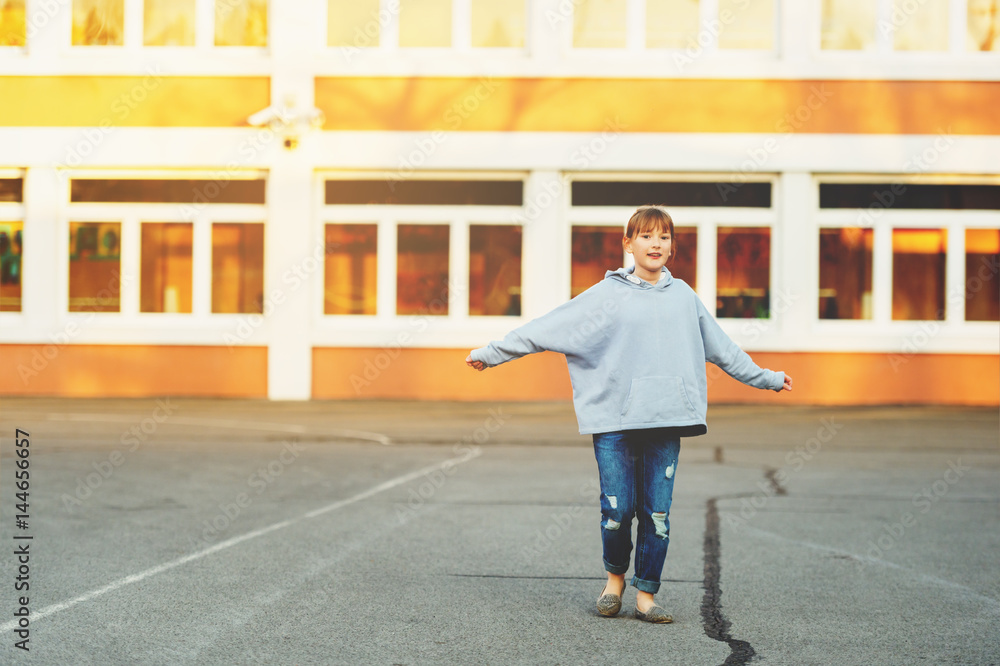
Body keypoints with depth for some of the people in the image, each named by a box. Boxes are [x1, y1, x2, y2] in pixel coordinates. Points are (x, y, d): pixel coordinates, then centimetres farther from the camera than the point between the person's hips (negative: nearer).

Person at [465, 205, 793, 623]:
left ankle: (646, 595, 11)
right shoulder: (607, 294, 3)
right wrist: (492, 353, 4)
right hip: (615, 419, -2)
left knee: (657, 511, 0)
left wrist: (766, 378, 32)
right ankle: (615, 577, 19)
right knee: (618, 508, -7)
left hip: (666, 417, 2)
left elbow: (721, 348, 26)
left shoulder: (684, 296, 13)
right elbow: (545, 329, 5)